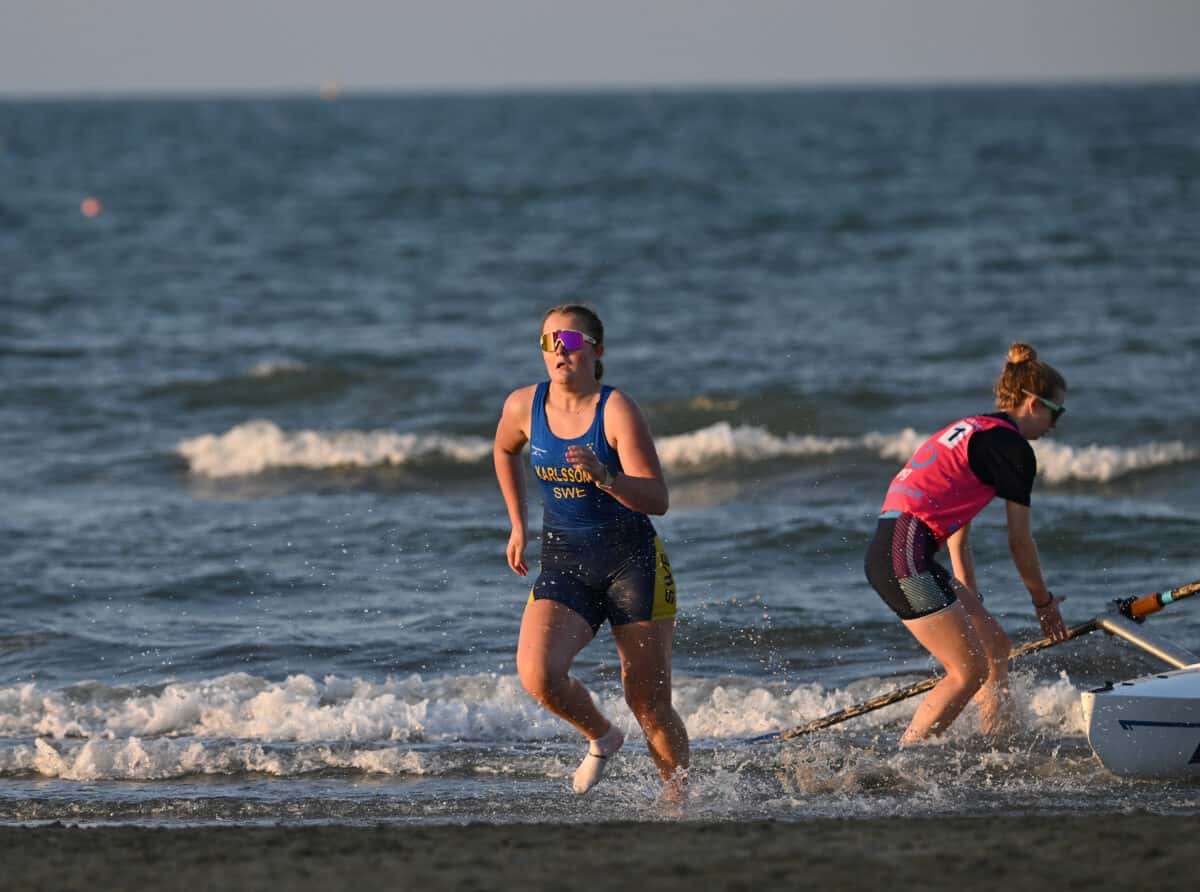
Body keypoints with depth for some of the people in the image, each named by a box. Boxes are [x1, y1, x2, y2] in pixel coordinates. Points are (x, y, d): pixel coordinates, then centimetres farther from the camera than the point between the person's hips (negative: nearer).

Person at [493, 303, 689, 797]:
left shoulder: (617, 410, -14)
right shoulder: (523, 406, -1)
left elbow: (657, 499, -19)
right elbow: (504, 451, 24)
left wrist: (603, 476, -35)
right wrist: (518, 526, 22)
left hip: (632, 563, -3)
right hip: (564, 566, 3)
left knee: (649, 705, 0)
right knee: (537, 674, -22)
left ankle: (678, 799, 21)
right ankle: (601, 738, 8)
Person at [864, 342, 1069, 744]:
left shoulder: (970, 430, 24)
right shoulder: (1013, 447, -5)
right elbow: (1019, 542, 0)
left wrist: (971, 602, 35)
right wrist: (1044, 602, 14)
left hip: (887, 549, 10)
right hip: (905, 555, -10)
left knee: (995, 645, 15)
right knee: (970, 672, -9)